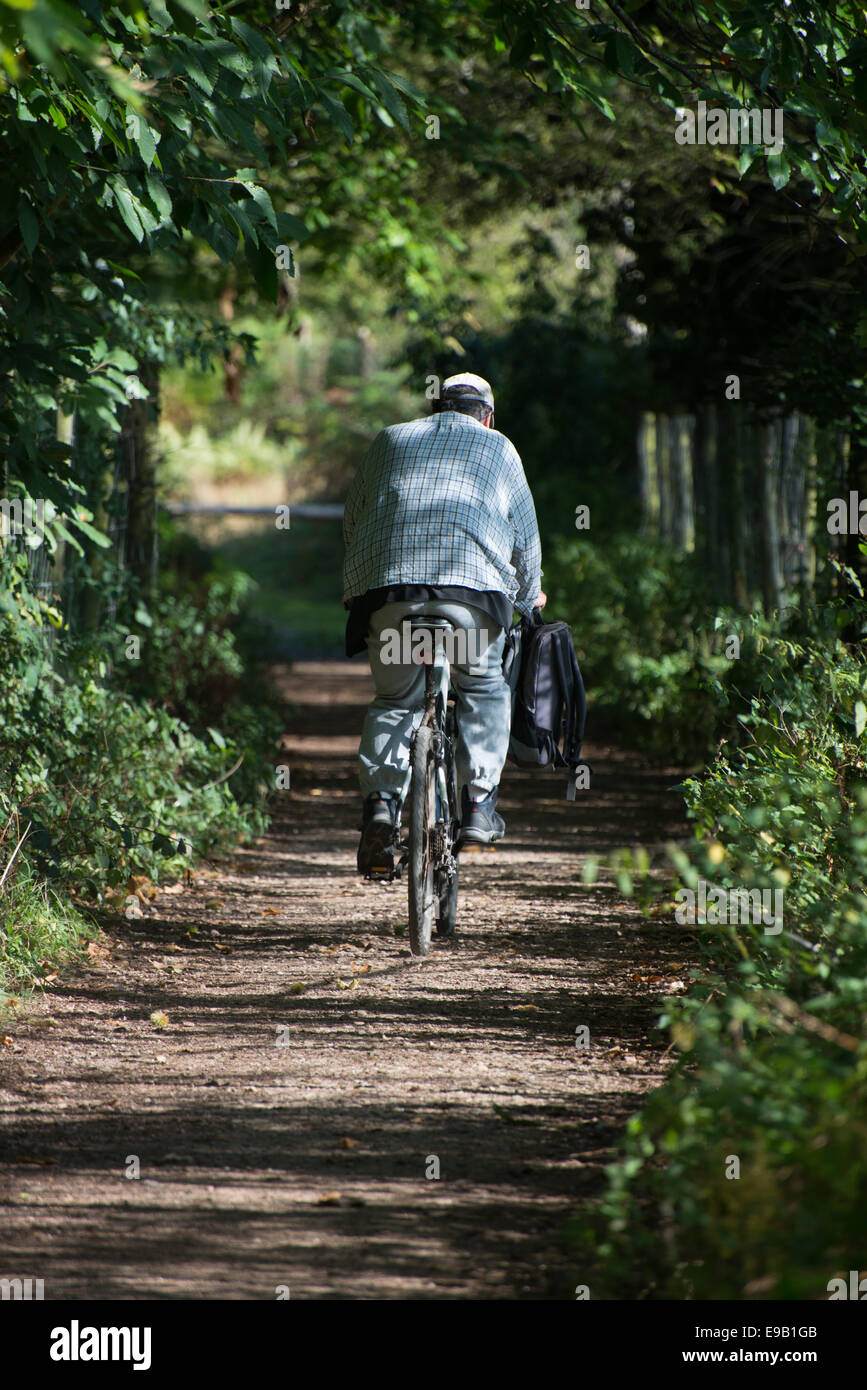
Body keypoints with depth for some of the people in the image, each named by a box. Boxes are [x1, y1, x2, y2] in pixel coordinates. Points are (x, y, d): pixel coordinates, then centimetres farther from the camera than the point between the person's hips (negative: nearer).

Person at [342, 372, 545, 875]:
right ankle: (479, 802, 6)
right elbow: (525, 535, 25)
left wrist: (363, 579, 42)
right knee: (484, 689, 18)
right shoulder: (498, 448, 22)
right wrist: (529, 596, 40)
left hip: (386, 577, 2)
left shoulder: (392, 440, 27)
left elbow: (353, 520, 30)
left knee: (395, 699, 14)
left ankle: (381, 797, -7)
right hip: (473, 583, -2)